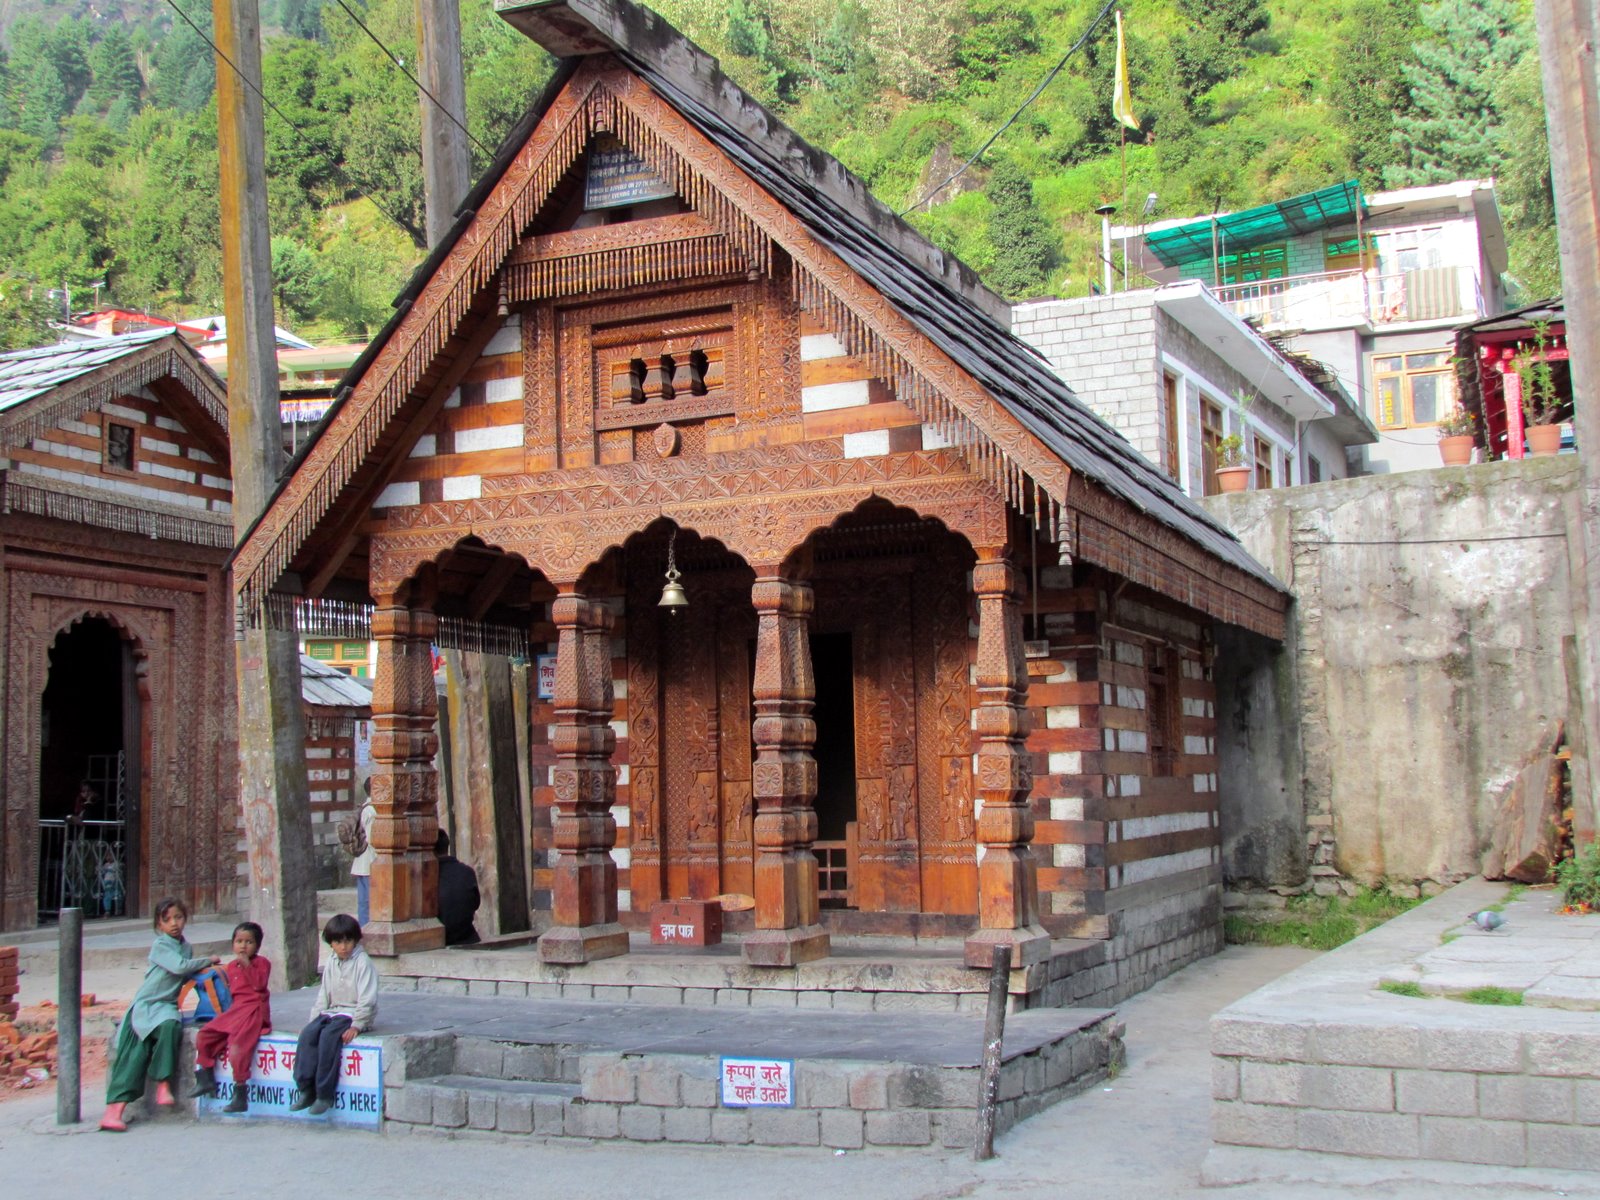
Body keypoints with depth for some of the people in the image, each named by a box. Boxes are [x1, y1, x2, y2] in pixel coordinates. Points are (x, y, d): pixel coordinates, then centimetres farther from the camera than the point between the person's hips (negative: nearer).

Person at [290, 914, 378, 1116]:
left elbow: (367, 999, -13)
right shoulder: (331, 963, 13)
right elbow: (323, 996, 18)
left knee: (328, 1035, -30)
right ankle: (306, 1090, -20)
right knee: (307, 1034, -20)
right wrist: (314, 1019, 5)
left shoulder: (363, 963, -8)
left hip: (354, 1014, -6)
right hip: (332, 1012, 6)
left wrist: (356, 1025, -20)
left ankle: (325, 1094, -25)